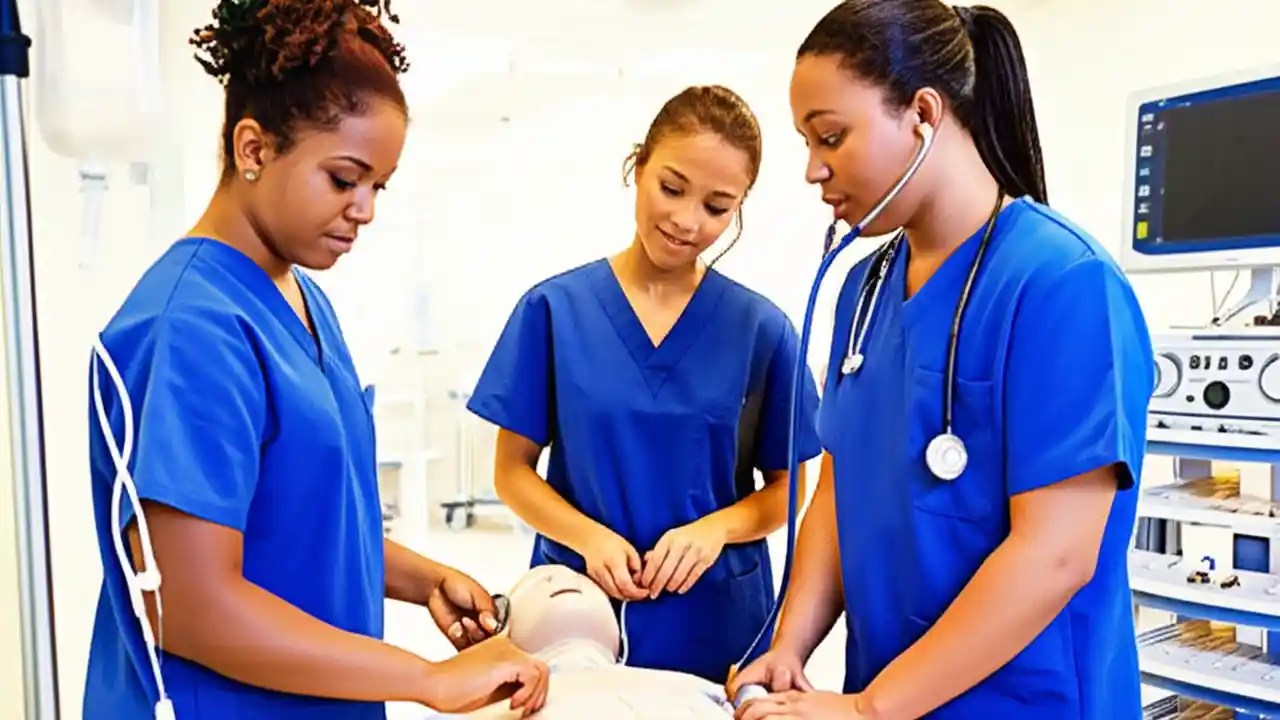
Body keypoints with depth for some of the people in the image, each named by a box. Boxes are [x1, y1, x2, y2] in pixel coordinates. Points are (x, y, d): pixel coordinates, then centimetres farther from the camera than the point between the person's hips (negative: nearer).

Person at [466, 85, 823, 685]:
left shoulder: (762, 329, -5)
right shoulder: (554, 308, -6)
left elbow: (785, 489, 2)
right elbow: (512, 470, -1)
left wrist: (713, 528, -17)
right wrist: (589, 536, -17)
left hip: (716, 619, 1)